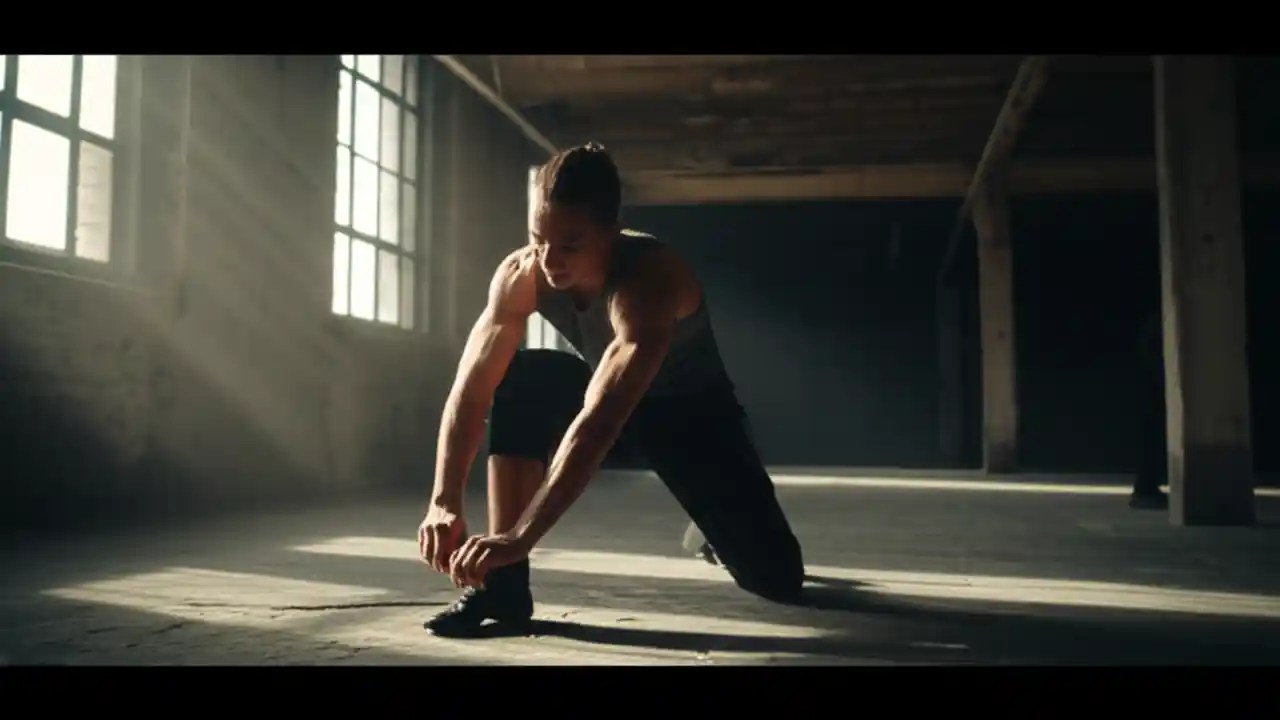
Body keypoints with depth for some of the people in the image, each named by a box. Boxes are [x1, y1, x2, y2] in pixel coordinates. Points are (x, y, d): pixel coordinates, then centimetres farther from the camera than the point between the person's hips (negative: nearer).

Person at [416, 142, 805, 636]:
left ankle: (715, 531, 29)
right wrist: (444, 502, -39)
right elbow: (470, 389, -25)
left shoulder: (651, 279, -40)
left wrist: (519, 537, -55)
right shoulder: (519, 275, -23)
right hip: (607, 390, 4)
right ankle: (504, 582, -20)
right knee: (518, 382, -28)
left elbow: (598, 424, -49)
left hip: (692, 409, -3)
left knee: (777, 579, -9)